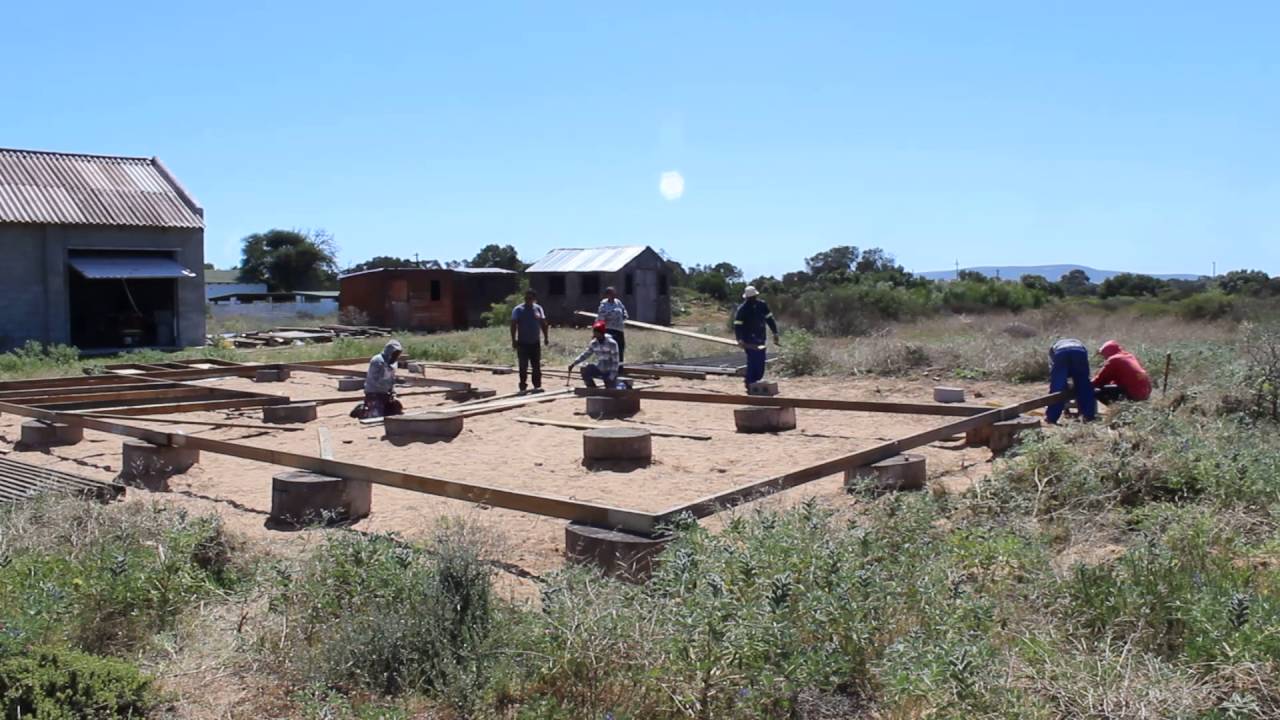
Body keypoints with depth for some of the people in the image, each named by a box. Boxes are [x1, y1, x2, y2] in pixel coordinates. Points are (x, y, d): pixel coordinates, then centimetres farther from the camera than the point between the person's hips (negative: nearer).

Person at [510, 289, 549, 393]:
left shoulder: (538, 308, 8)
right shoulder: (518, 310, -2)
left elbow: (543, 324, 12)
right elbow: (513, 325, -6)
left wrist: (546, 337, 5)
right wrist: (514, 340, -14)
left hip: (535, 343, 3)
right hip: (523, 343, -3)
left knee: (537, 366, 6)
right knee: (523, 366, -1)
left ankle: (537, 386, 14)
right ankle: (523, 387, 5)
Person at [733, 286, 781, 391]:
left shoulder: (762, 305, 5)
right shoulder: (742, 309, -9)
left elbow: (769, 319, 11)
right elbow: (737, 325, -12)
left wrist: (775, 333, 7)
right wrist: (740, 339, -23)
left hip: (760, 339, 6)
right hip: (749, 341, -6)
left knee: (761, 362, 6)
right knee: (752, 361, -11)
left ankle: (758, 381, 16)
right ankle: (750, 383, -4)